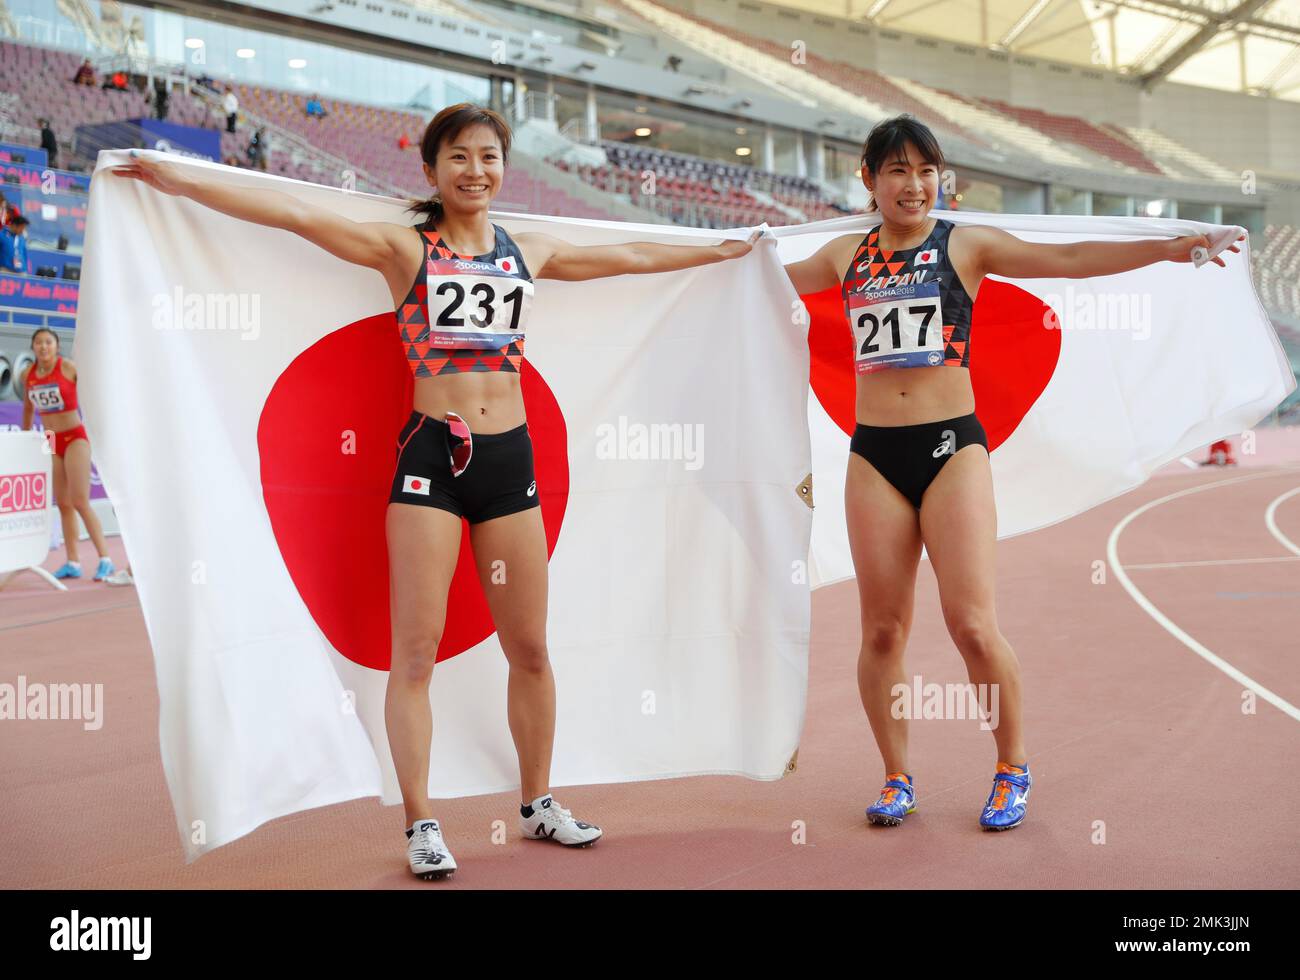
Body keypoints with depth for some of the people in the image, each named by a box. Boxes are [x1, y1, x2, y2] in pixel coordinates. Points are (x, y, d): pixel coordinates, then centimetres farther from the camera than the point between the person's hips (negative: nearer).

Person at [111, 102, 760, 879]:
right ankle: (422, 825, 8)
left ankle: (539, 803, 25)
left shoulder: (530, 253, 14)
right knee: (416, 651, -2)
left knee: (531, 647, 9)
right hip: (432, 455, -3)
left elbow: (629, 257, 25)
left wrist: (721, 250, 33)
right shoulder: (404, 248, 2)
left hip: (510, 458, 4)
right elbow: (297, 215, -6)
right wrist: (181, 181, -13)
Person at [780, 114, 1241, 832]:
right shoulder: (846, 256, 11)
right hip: (873, 454, 3)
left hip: (952, 448, -2)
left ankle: (1013, 769, 14)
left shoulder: (966, 245, 3)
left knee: (972, 624, -8)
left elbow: (1067, 259, -6)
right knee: (881, 630, 4)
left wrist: (1169, 248, -14)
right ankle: (897, 779, 20)